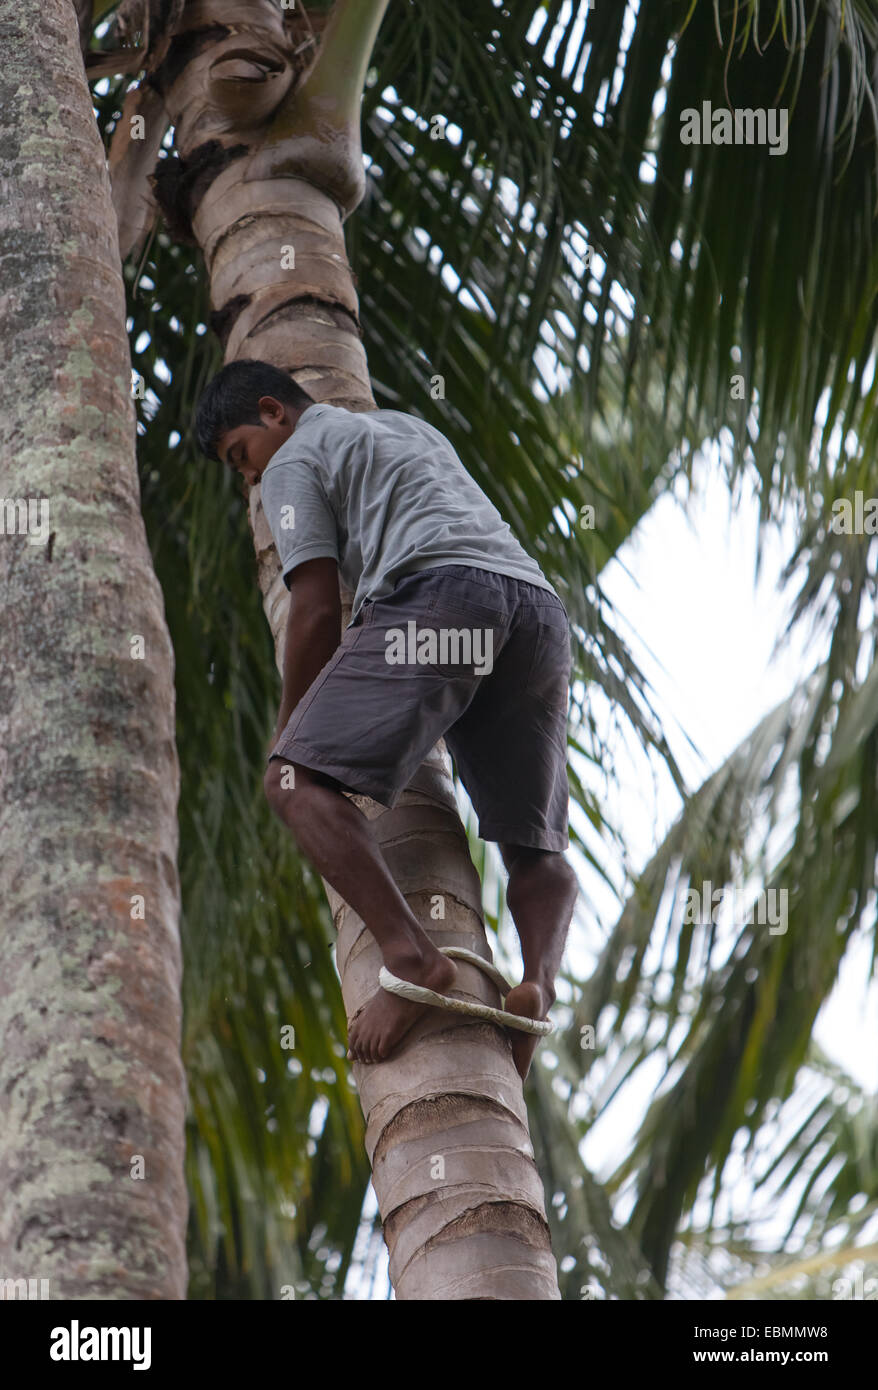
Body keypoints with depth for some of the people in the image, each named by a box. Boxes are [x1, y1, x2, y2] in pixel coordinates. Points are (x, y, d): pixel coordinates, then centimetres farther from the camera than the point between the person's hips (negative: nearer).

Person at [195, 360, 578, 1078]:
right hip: (538, 607, 7)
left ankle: (411, 956, -29)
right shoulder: (410, 427, 39)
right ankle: (538, 980, -19)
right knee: (538, 852, 11)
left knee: (299, 781, -9)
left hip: (437, 596, -7)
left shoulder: (295, 461, 16)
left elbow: (318, 613, 7)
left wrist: (289, 724, 20)